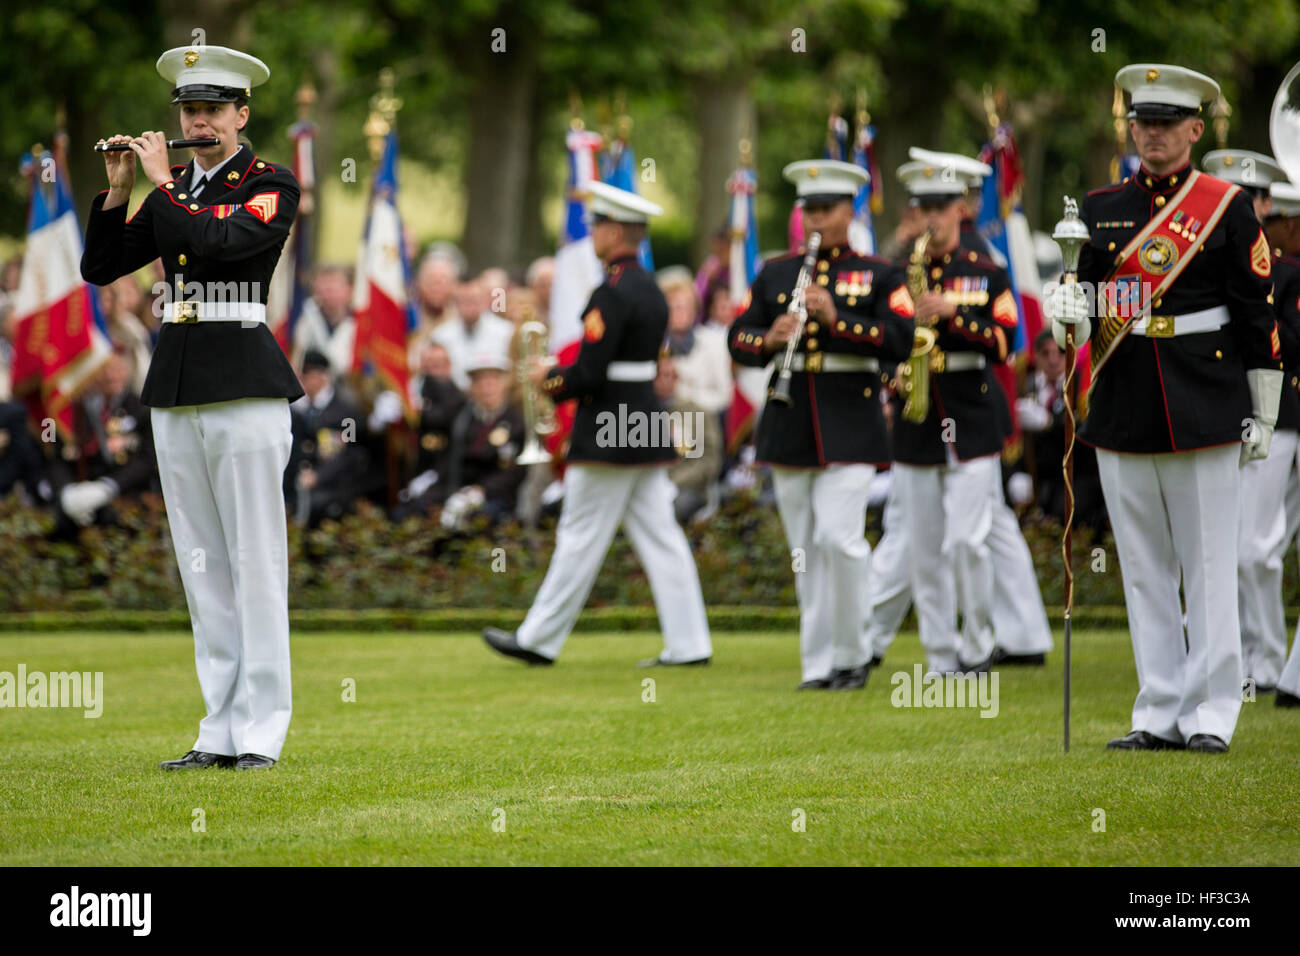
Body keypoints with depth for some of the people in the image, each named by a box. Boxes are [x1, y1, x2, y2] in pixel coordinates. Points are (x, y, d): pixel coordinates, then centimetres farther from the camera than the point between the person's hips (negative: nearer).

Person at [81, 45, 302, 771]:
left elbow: (214, 240, -21)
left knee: (256, 562, -5)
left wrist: (161, 180, -10)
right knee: (202, 568, 7)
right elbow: (100, 269, 11)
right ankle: (222, 732, 11)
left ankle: (261, 732, -2)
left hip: (246, 387, -7)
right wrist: (119, 191, 0)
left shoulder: (272, 187, -4)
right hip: (176, 388, 7)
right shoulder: (176, 191, 15)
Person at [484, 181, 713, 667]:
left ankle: (539, 639, 7)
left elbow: (589, 374, -22)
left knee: (581, 538, -1)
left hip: (608, 434, -9)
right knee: (659, 537, 7)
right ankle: (687, 642, 4)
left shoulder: (612, 293, -17)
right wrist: (563, 378, 12)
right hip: (646, 426, 9)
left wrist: (549, 380, -3)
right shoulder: (651, 289, 12)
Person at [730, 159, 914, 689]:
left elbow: (899, 341, -9)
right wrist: (768, 341, -12)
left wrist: (837, 319, -19)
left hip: (849, 428, -4)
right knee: (805, 549, 4)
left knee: (839, 538, -15)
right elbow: (737, 339, 10)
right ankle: (818, 665, 9)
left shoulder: (879, 276, 4)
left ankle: (851, 653, -1)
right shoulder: (774, 274, 13)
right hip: (789, 427, 4)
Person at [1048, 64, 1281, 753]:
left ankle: (1212, 715, 3)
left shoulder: (1227, 206, 0)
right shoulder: (1100, 208, 11)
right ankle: (1159, 714, 12)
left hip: (1204, 407, -4)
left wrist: (1263, 412, -3)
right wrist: (1065, 308, -13)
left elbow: (1258, 314, 0)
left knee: (1209, 566, -1)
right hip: (1122, 408, 4)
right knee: (1143, 568, 7)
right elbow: (1076, 283, 12)